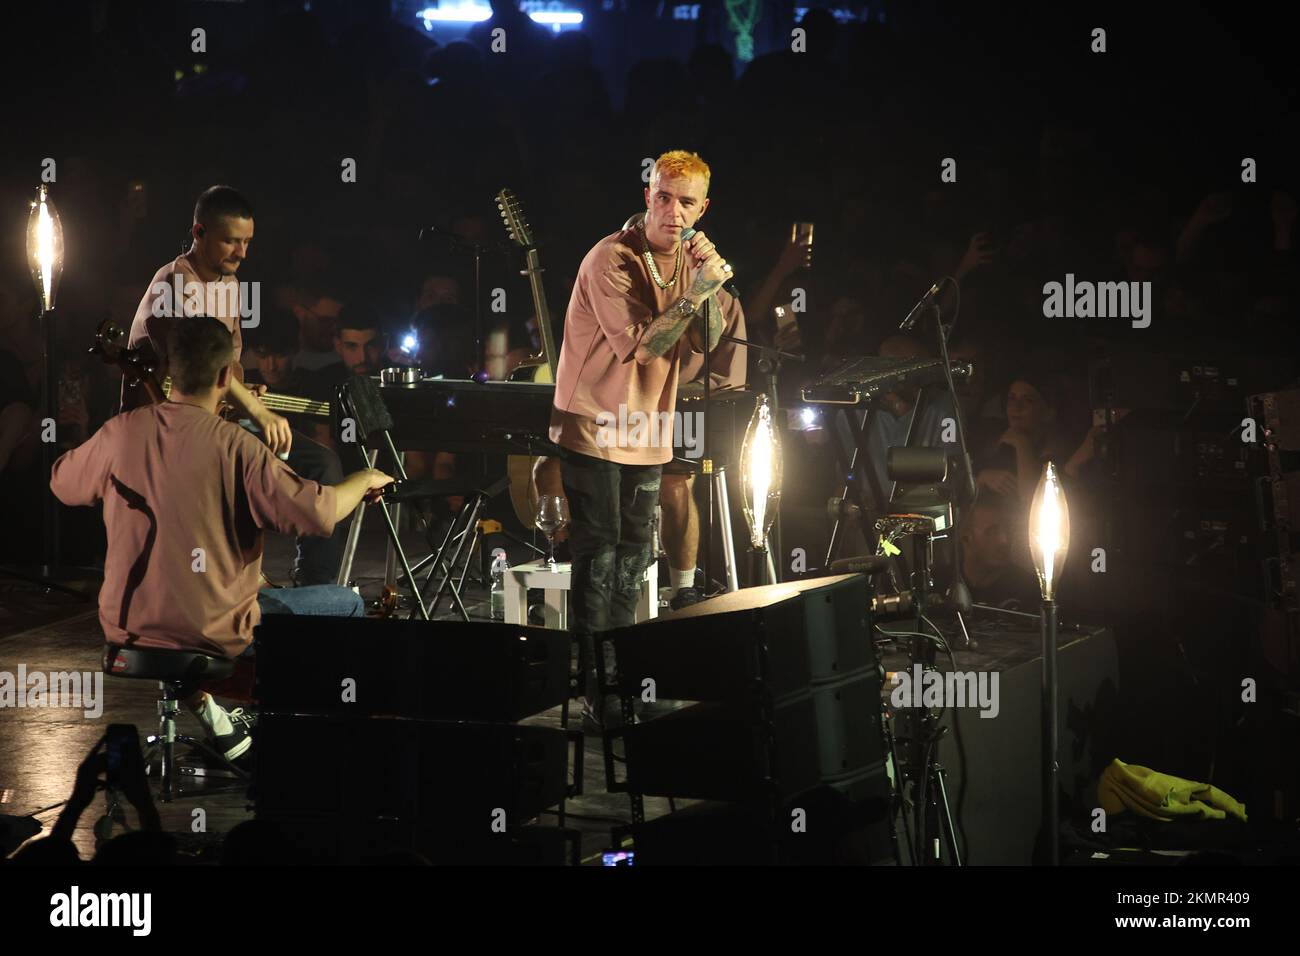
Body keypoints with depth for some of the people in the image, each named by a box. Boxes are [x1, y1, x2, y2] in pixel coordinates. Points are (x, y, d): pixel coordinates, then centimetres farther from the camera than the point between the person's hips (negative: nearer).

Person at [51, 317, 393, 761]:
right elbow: (318, 512, -21)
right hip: (211, 633, -5)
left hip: (126, 625, 5)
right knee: (345, 606, 12)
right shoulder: (235, 446, -18)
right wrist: (365, 480, -2)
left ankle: (196, 695, 26)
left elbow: (63, 484, 13)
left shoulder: (120, 432, -5)